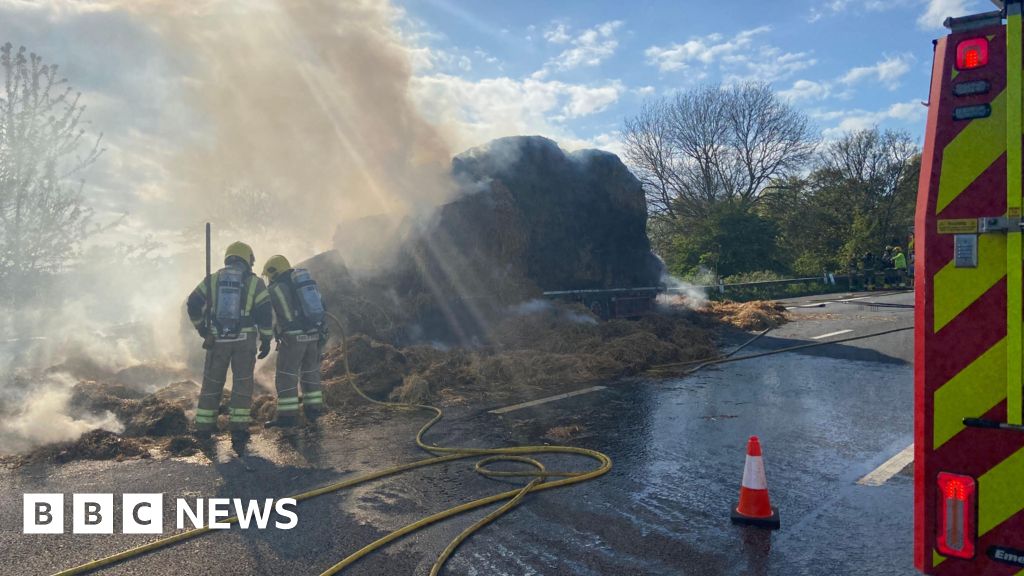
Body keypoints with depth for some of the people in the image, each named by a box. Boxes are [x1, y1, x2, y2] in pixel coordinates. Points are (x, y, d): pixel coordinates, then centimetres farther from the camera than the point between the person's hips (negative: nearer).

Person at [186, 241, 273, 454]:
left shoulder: (212, 279, 5)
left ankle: (204, 428, 20)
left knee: (212, 382, 14)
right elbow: (266, 313, -6)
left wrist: (201, 328, 16)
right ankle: (239, 429, -1)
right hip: (245, 339, -2)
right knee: (242, 384, 4)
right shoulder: (255, 282, -1)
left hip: (217, 339, 2)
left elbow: (193, 304, 3)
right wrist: (266, 340, 2)